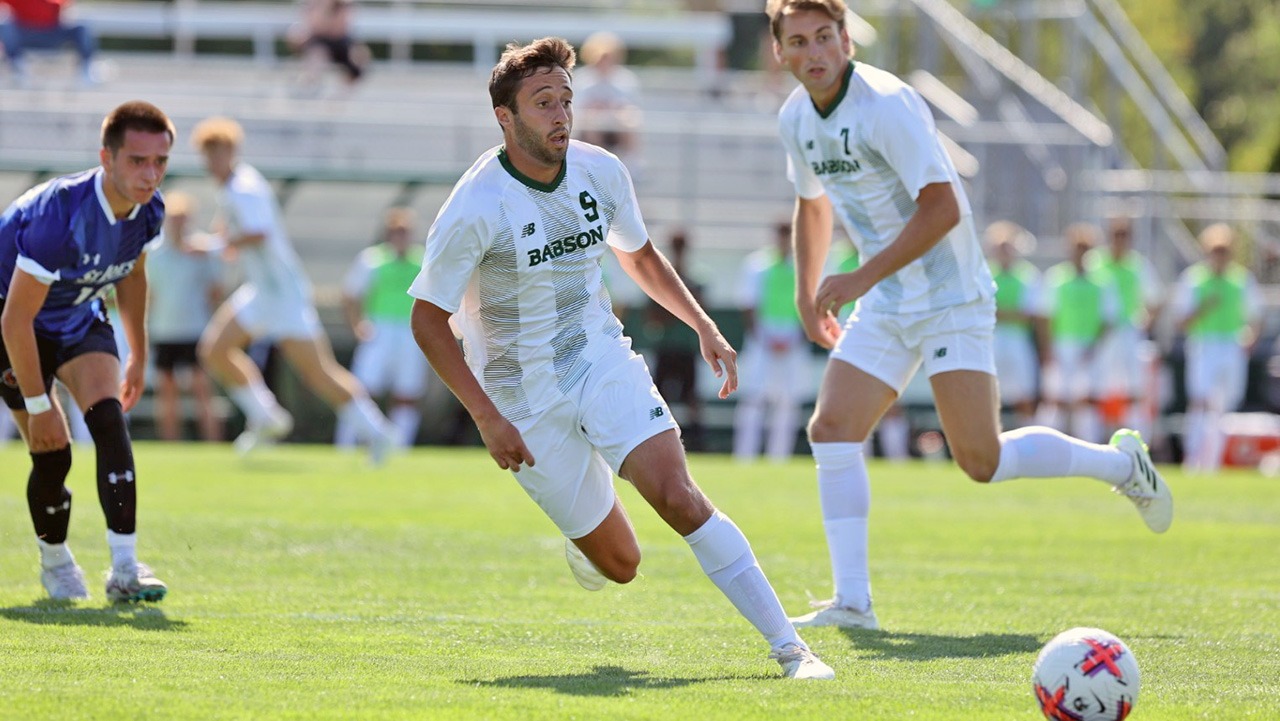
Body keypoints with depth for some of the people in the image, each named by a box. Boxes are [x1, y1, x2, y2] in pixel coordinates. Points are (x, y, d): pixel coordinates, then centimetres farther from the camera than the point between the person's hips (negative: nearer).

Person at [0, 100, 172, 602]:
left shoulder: (149, 210, -14)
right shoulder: (60, 214, -36)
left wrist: (139, 356, 16)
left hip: (80, 317, 5)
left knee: (108, 419, -19)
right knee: (52, 451, -10)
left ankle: (125, 569, -24)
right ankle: (54, 561, 18)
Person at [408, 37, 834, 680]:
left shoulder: (600, 171, -4)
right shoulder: (474, 209, -19)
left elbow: (638, 256, 17)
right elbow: (427, 320, -13)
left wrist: (705, 327, 10)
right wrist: (488, 419, -18)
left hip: (603, 362, 3)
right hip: (525, 399, -3)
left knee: (676, 494, -22)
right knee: (619, 564, 0)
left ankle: (788, 647, -23)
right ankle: (583, 542, 40)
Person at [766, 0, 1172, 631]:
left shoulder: (886, 104, -20)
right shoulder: (795, 118, 5)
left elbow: (943, 207, -25)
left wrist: (861, 279, -26)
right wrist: (807, 294, 20)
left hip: (950, 297, -7)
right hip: (884, 307, 7)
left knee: (980, 459, -11)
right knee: (832, 429, -8)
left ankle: (1121, 464, 13)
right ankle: (853, 602, -6)